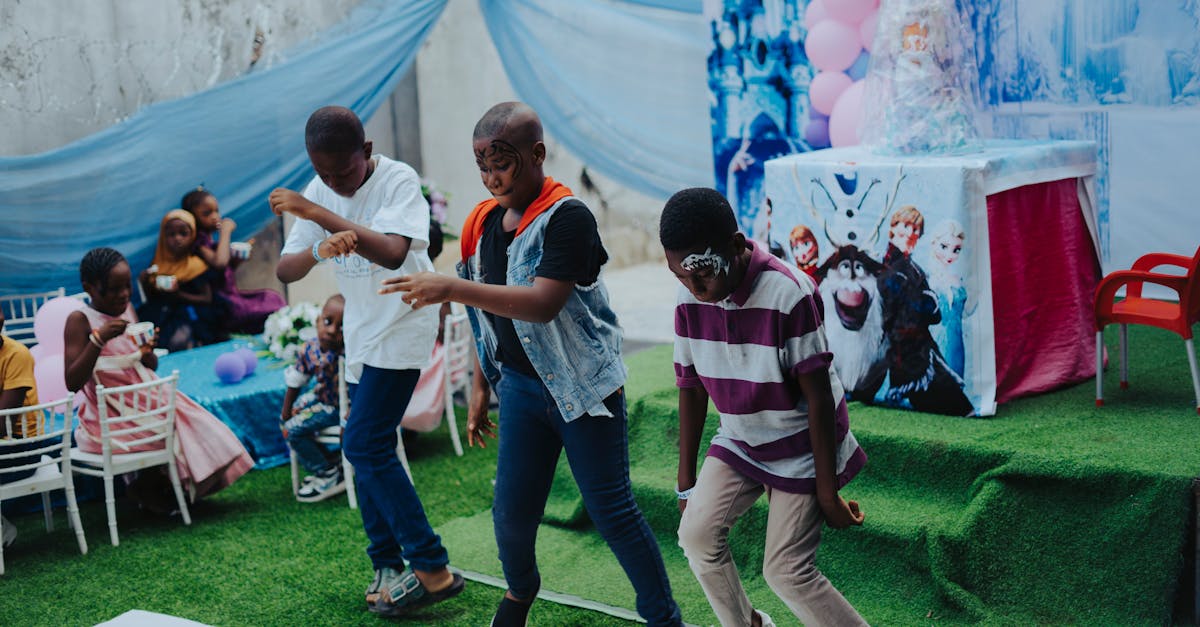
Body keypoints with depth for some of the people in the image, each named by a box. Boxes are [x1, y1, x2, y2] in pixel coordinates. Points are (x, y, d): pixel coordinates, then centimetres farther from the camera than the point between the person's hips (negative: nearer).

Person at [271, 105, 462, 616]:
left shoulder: (398, 180, -16)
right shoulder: (318, 192, 2)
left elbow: (393, 252, -33)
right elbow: (284, 271, -5)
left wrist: (319, 214, -36)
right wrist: (320, 250, -27)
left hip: (403, 324, -7)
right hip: (361, 333, 7)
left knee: (364, 445, -13)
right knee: (367, 448, 9)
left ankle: (432, 569, -8)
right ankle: (388, 566, 21)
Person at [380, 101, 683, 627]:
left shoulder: (566, 217, -18)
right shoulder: (484, 223, 5)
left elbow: (544, 304, -30)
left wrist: (452, 288, -34)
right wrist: (480, 389, 17)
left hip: (583, 383, -6)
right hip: (521, 386, 6)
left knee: (612, 511, -1)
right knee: (511, 510, 7)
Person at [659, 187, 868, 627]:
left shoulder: (789, 294, -28)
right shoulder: (689, 300, -10)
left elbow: (819, 396, -21)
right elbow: (692, 387, 1)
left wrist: (827, 492, -16)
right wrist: (686, 481, 6)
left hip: (799, 448, -5)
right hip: (739, 441, 5)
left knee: (786, 570, -7)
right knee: (696, 533, -8)